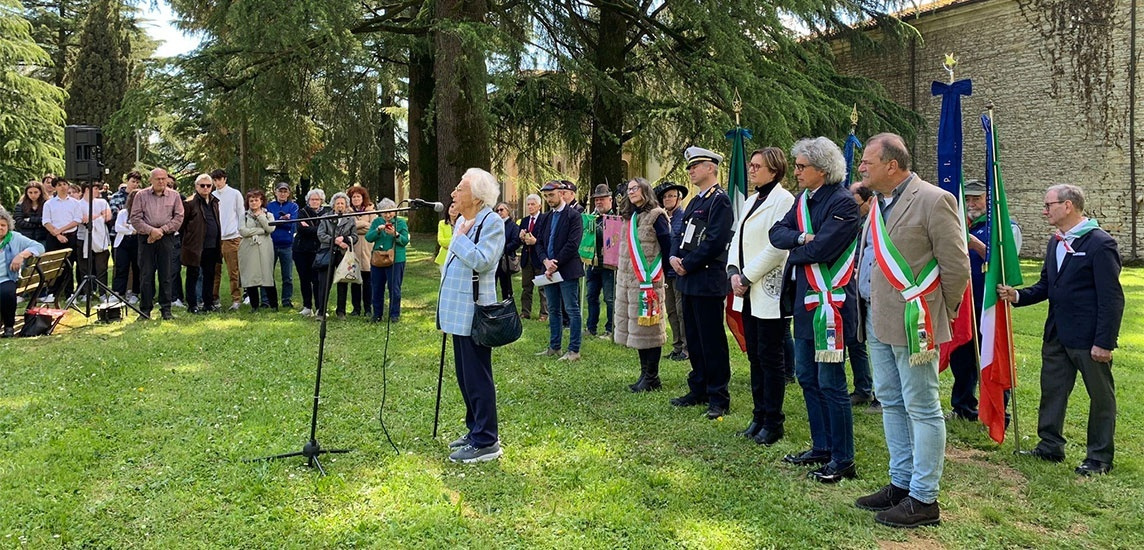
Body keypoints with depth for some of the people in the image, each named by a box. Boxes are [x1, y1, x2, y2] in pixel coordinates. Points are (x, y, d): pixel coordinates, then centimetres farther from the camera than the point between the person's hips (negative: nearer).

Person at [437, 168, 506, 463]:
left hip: (473, 313, -10)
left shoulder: (492, 222, -13)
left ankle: (486, 442, 3)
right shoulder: (461, 221, 14)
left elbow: (481, 261, -26)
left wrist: (461, 238, -14)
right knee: (465, 377, 17)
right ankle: (476, 430, 29)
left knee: (477, 379, -4)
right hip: (458, 312, 10)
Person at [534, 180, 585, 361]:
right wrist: (546, 261, -8)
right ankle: (554, 347, 21)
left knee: (572, 310, -3)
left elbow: (572, 244, -14)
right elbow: (539, 243, 11)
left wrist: (555, 264, -14)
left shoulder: (574, 216, -6)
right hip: (550, 269, 7)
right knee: (553, 310, 13)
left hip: (567, 270, -7)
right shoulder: (546, 218, 15)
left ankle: (574, 350, 1)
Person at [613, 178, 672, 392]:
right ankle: (645, 373, 19)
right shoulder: (629, 218, 17)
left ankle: (652, 377, 3)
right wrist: (620, 273, 13)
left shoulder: (656, 215, -7)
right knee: (636, 329, 10)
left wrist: (654, 273, -6)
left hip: (648, 281, -8)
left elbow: (668, 247, -9)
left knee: (648, 328, -4)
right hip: (627, 280, 8)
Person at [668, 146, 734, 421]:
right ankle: (698, 390, 25)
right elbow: (683, 236, 20)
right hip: (689, 279, 9)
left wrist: (688, 264, -15)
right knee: (694, 339, 14)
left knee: (712, 340, -4)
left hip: (708, 280, -9)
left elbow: (715, 241, -19)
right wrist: (675, 257, 1)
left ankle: (718, 397, 4)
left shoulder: (720, 200, -10)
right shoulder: (695, 202, 18)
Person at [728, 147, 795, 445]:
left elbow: (777, 247, -17)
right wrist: (734, 272, -1)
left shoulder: (783, 200, -10)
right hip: (747, 291, 8)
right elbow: (737, 239, 16)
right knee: (755, 356, 12)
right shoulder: (750, 201, 16)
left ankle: (773, 422, 9)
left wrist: (747, 276, -15)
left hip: (769, 291, -8)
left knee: (770, 358, -1)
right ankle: (759, 416, 21)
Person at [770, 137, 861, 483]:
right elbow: (777, 233, 4)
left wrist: (794, 251, -4)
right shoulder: (803, 201, 13)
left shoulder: (842, 203, -14)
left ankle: (843, 459, 10)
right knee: (807, 377, 15)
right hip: (804, 300, 9)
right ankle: (821, 447, 29)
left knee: (830, 383, -2)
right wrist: (801, 238, -15)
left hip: (828, 302, -9)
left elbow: (820, 249, -22)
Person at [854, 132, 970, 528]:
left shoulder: (933, 201, -14)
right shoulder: (878, 203, 11)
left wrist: (941, 314, -2)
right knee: (891, 403, 17)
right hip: (879, 321, 9)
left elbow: (957, 268, -11)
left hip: (913, 323, -9)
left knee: (922, 409, 0)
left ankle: (924, 499, 10)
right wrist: (873, 308, 14)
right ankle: (901, 483, 30)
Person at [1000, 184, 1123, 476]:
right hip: (1057, 335, 8)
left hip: (1089, 339, -8)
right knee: (1051, 390, 14)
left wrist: (1104, 342, -19)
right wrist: (1018, 295, -4)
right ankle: (1050, 447, 26)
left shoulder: (1100, 243, -14)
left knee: (1101, 396, 7)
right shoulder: (1056, 242, 11)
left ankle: (1100, 457, 18)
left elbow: (1112, 298, -16)